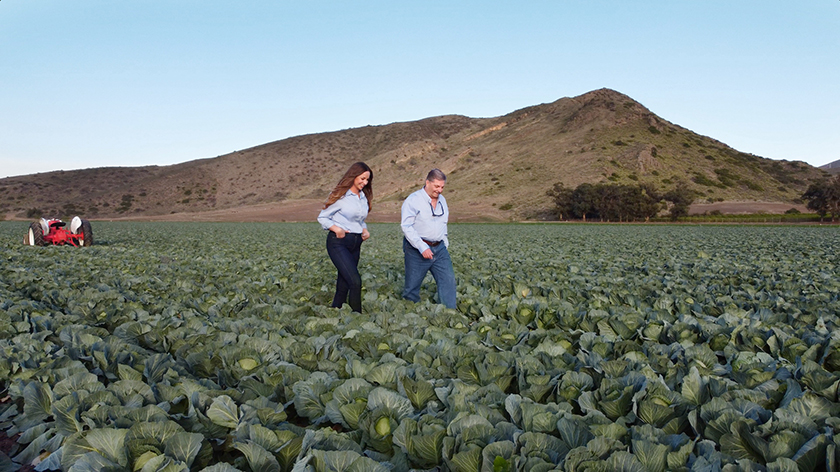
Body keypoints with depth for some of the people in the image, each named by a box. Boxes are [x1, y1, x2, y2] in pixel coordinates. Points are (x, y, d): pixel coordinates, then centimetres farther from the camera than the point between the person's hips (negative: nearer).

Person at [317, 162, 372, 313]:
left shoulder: (364, 198, 13)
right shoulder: (341, 196, -7)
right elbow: (322, 217, -1)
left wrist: (364, 230, 5)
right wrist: (336, 228, -18)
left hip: (355, 244, 7)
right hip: (338, 242, -7)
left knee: (344, 283, 10)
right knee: (355, 281, -17)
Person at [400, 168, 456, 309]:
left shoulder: (442, 200, 13)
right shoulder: (413, 200, -10)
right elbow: (406, 226, -15)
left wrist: (445, 244, 14)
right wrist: (422, 248, -20)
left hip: (439, 248, 6)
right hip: (417, 250, -6)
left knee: (448, 280, -4)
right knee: (412, 287, 3)